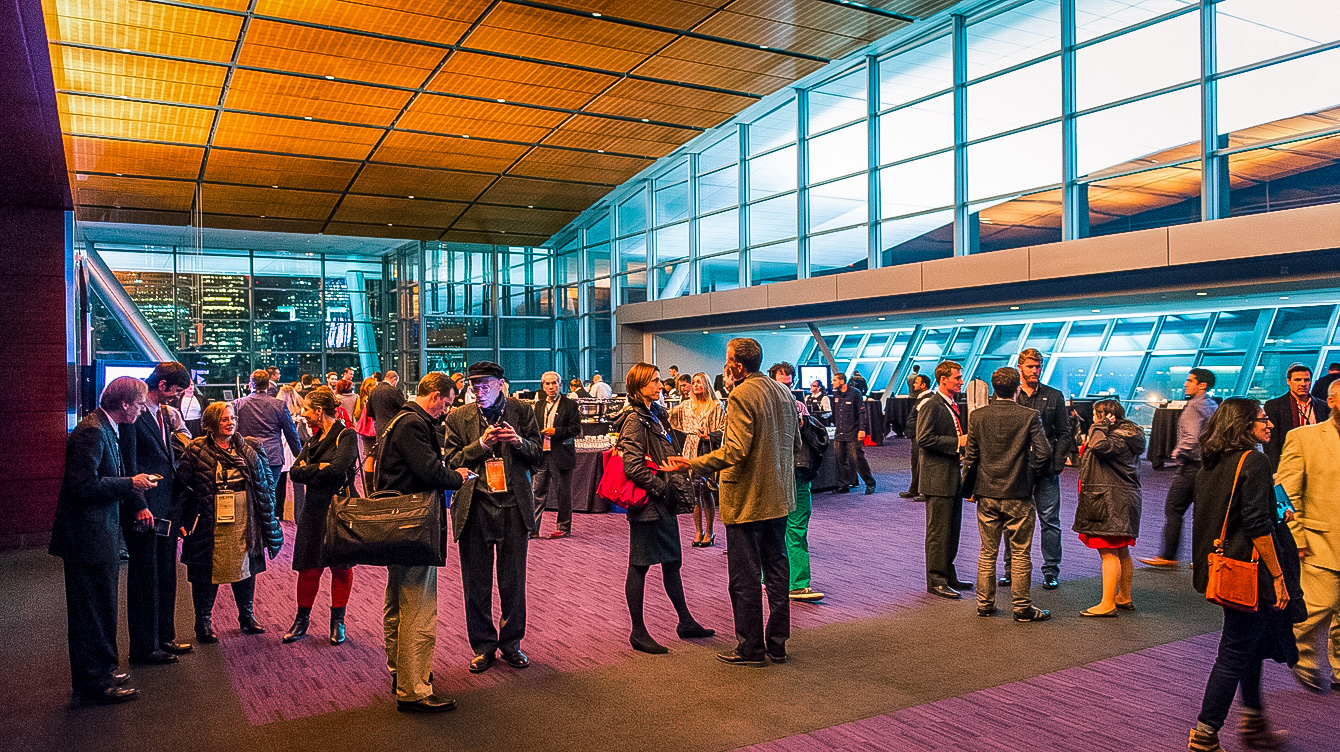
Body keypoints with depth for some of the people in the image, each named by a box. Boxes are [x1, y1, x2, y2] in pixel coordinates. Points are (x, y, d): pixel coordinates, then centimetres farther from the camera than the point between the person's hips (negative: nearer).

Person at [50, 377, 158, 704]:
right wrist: (130, 484, -18)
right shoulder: (92, 432, -21)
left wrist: (138, 504, 7)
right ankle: (94, 683, 13)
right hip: (88, 537, -11)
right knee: (93, 611, 1)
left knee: (99, 609, 20)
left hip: (99, 534, 11)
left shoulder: (106, 429, 11)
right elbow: (82, 485, -27)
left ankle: (100, 673, 33)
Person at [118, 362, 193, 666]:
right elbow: (129, 466, -16)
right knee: (145, 577, 3)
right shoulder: (134, 414, -14)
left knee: (166, 574, 16)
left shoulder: (169, 414, 11)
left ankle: (165, 637, 28)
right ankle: (144, 646, 14)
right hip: (146, 509, -8)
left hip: (168, 507, 8)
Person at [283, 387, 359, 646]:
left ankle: (338, 621, 17)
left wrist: (308, 471, -7)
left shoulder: (346, 436, -8)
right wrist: (320, 467, -12)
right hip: (314, 510, 6)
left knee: (341, 567, 5)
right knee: (309, 567, 8)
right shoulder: (315, 439, 14)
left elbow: (337, 469, -23)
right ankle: (302, 620, 21)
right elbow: (295, 473, 4)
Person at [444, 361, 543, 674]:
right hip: (475, 508, 0)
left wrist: (519, 441, -15)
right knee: (476, 582, 7)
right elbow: (451, 461, 1)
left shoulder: (522, 411, 4)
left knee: (513, 580, 8)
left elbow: (537, 455, 5)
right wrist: (481, 444, -13)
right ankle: (483, 646, 22)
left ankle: (511, 643, 25)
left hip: (514, 507, 0)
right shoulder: (458, 418, 5)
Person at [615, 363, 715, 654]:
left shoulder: (655, 415, 14)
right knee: (640, 565, 0)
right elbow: (633, 467, -22)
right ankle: (638, 632, 9)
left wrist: (679, 488, 11)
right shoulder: (635, 420, -14)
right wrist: (663, 488, -17)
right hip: (646, 503, -9)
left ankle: (686, 622, 27)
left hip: (664, 503, 9)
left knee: (672, 561, 16)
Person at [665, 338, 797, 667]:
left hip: (747, 500, -8)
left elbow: (734, 451, -26)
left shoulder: (742, 396, -18)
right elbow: (793, 440, 17)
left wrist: (691, 464, -24)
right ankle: (777, 644, 23)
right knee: (776, 570, 14)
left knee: (744, 577, 3)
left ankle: (751, 648, 12)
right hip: (779, 497, 9)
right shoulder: (783, 391, 8)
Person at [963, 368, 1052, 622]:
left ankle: (984, 603, 19)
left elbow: (970, 456, 1)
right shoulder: (1030, 416, -9)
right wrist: (1029, 470, 6)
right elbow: (1043, 453, -13)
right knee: (1020, 553, 7)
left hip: (987, 493, 3)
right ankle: (1022, 607, 13)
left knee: (987, 552, 12)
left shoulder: (977, 416, -2)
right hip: (1018, 495, -3)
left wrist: (970, 488, 12)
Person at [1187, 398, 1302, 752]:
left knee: (1252, 643, 22)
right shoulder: (1253, 461, -15)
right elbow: (1257, 524, -20)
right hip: (1250, 573, -9)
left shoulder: (1212, 463, 9)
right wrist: (1278, 576, -15)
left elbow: (1203, 520, 14)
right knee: (1236, 653, -1)